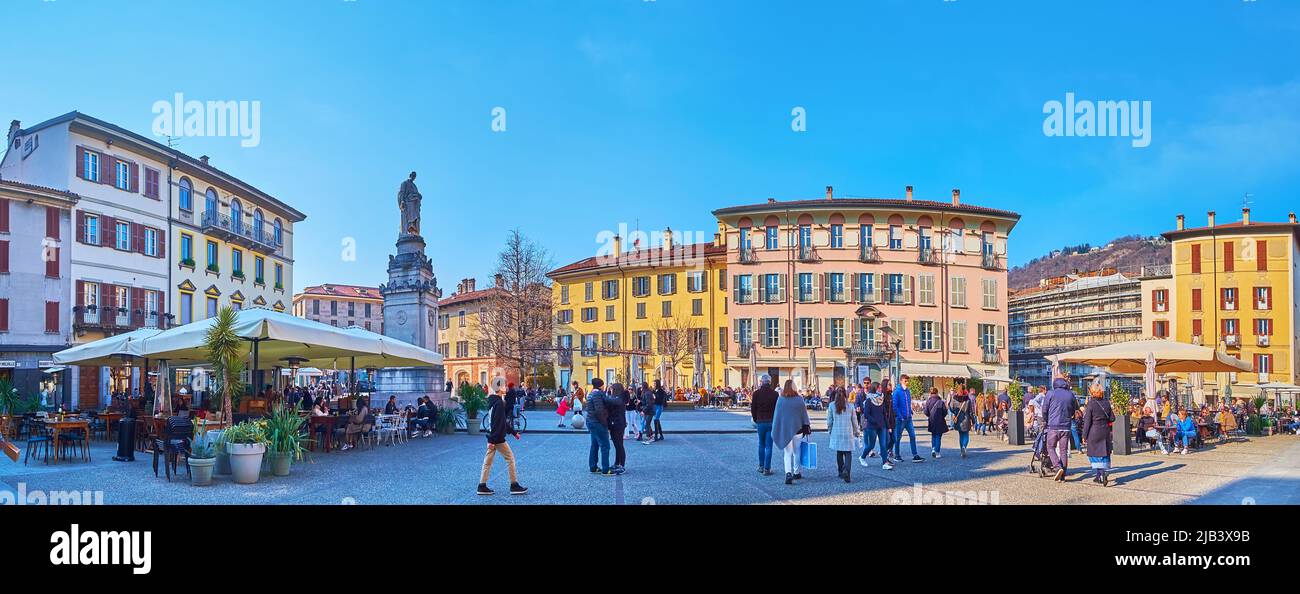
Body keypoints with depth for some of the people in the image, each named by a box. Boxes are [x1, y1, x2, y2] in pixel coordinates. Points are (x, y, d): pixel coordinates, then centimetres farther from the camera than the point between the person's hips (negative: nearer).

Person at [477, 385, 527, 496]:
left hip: (492, 437, 9)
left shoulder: (493, 401, 13)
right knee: (510, 458, 0)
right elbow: (497, 423, -22)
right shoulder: (499, 403, -18)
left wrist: (514, 432, 23)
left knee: (488, 461, 10)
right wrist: (493, 440, -25)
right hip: (497, 438, -9)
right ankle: (514, 485, 5)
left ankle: (482, 486, 11)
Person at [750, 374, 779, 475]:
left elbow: (753, 409, 0)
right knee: (769, 446, 1)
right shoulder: (775, 394, -4)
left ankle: (761, 466, 20)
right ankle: (767, 469, 0)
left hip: (760, 422, 1)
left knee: (761, 445, 16)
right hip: (771, 422, -1)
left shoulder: (756, 393, -3)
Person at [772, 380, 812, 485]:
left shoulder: (780, 399, -5)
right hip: (797, 428, 0)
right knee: (796, 451, 16)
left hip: (784, 429, 0)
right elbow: (804, 414, 0)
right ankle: (796, 472, 25)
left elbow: (776, 415, 0)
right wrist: (807, 428, 9)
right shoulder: (799, 399, -7)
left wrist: (776, 431, 8)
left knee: (787, 452, 1)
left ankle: (788, 473, -18)